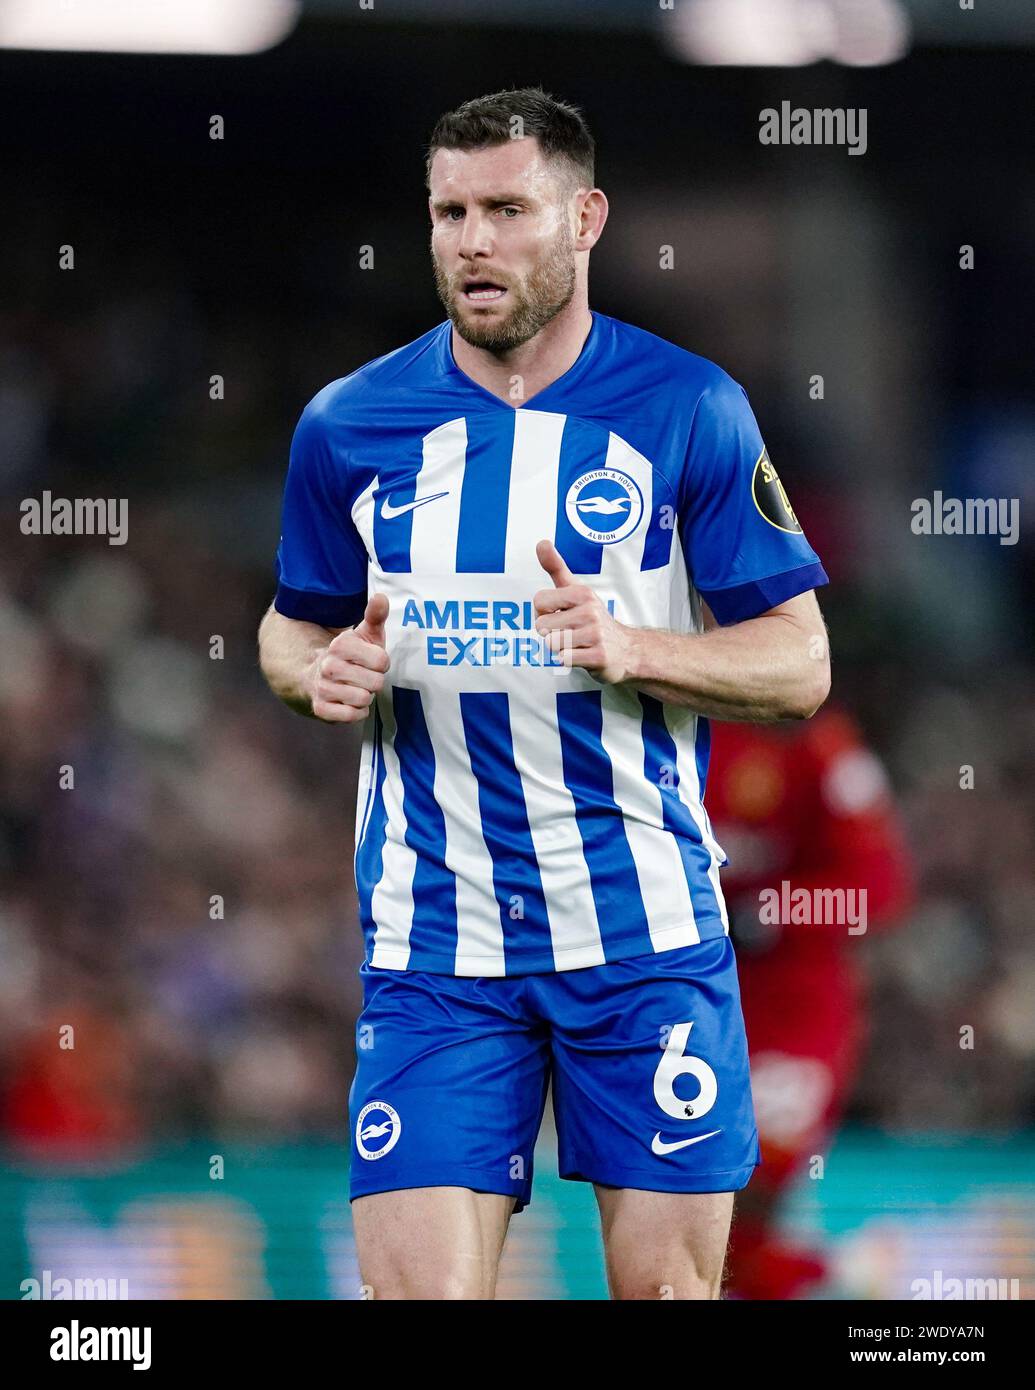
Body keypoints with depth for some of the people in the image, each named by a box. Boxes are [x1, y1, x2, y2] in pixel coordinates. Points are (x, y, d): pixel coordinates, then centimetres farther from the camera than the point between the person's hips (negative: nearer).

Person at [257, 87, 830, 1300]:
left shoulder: (689, 412, -1)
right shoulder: (349, 425, 5)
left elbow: (800, 665, 0)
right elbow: (293, 628, 18)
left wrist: (629, 648, -17)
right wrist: (320, 674, -6)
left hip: (644, 923, -1)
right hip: (433, 941, 1)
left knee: (669, 1281, 2)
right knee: (417, 1285, -9)